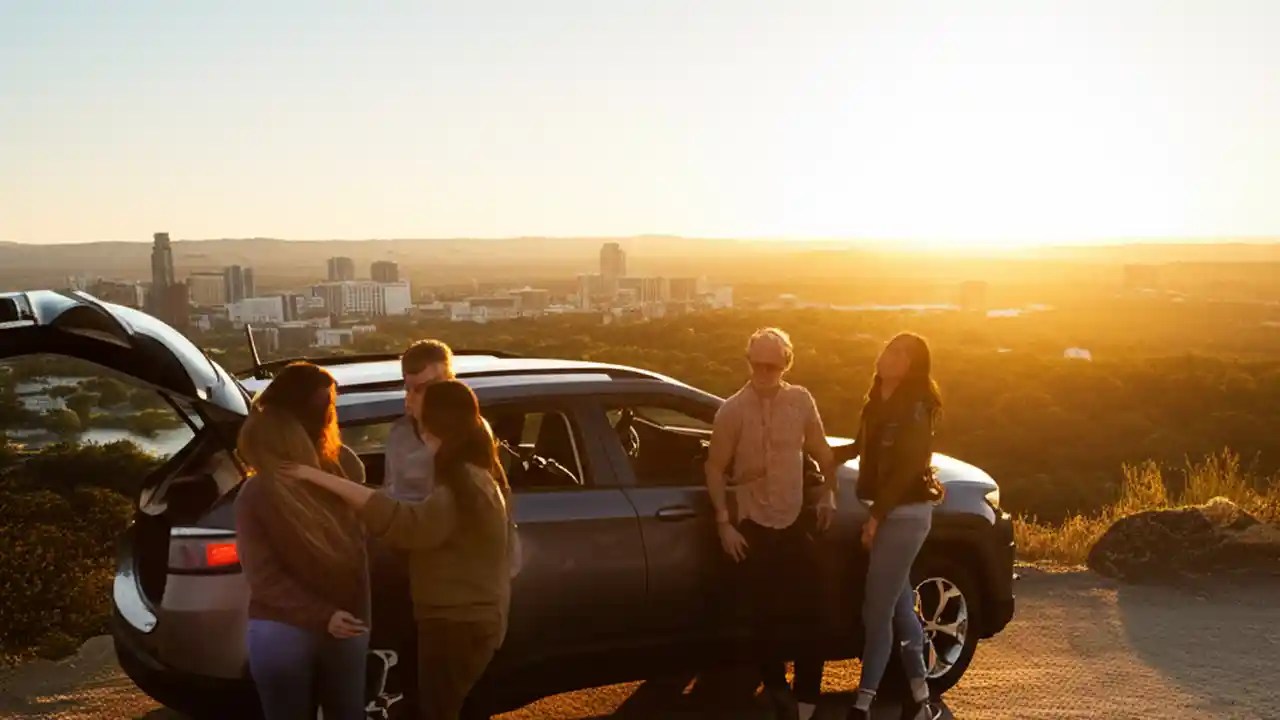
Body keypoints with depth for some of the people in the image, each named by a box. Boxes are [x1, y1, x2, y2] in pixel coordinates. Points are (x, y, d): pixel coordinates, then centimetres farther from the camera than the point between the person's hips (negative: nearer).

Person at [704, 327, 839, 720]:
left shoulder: (801, 400, -2)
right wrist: (724, 522, -9)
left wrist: (829, 492, 7)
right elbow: (715, 468, -5)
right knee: (765, 613, 6)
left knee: (807, 610, 2)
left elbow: (822, 451, 13)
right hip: (753, 523, -2)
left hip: (796, 518, 2)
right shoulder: (733, 409, -9)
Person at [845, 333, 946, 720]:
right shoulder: (878, 403, 10)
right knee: (899, 605, 14)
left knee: (876, 611, -6)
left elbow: (908, 467, -20)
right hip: (890, 513, 9)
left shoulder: (914, 407, -15)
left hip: (905, 514, -9)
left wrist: (876, 516, -20)